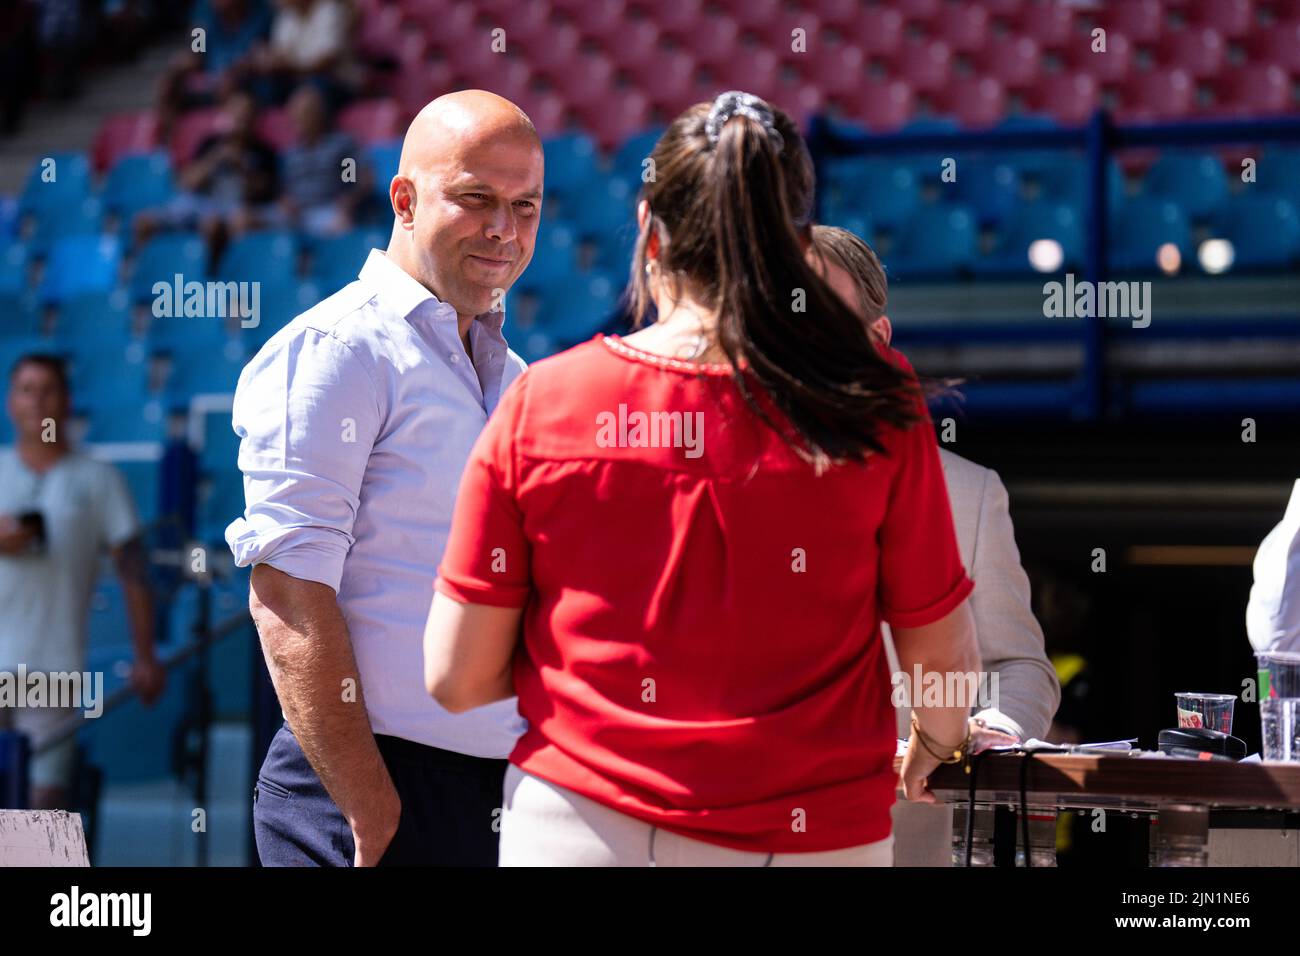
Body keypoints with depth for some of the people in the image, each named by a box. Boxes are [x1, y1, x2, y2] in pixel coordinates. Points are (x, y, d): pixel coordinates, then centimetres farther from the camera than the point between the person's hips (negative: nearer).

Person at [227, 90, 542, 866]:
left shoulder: (514, 377, 17)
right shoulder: (333, 351, -7)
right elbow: (289, 592, -16)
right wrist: (373, 814, -21)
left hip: (511, 792, 7)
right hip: (376, 781, -7)